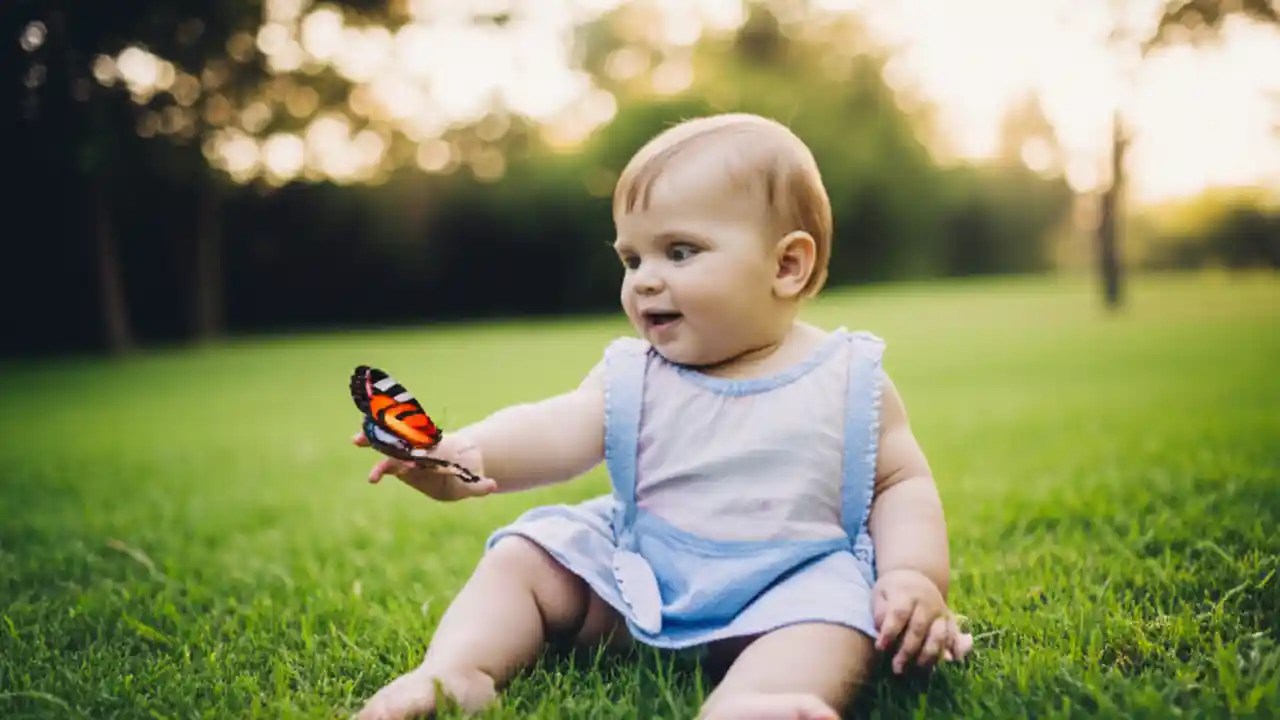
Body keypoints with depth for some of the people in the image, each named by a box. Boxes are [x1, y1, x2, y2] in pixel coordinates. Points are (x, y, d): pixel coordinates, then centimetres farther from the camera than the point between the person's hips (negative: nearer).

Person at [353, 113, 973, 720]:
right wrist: (467, 454, -36)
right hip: (637, 582, 4)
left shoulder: (851, 383, -3)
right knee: (522, 559, -3)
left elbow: (902, 484, 3)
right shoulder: (632, 377, 0)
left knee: (835, 622, -34)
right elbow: (557, 431, -15)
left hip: (789, 586, -3)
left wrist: (914, 575, -16)